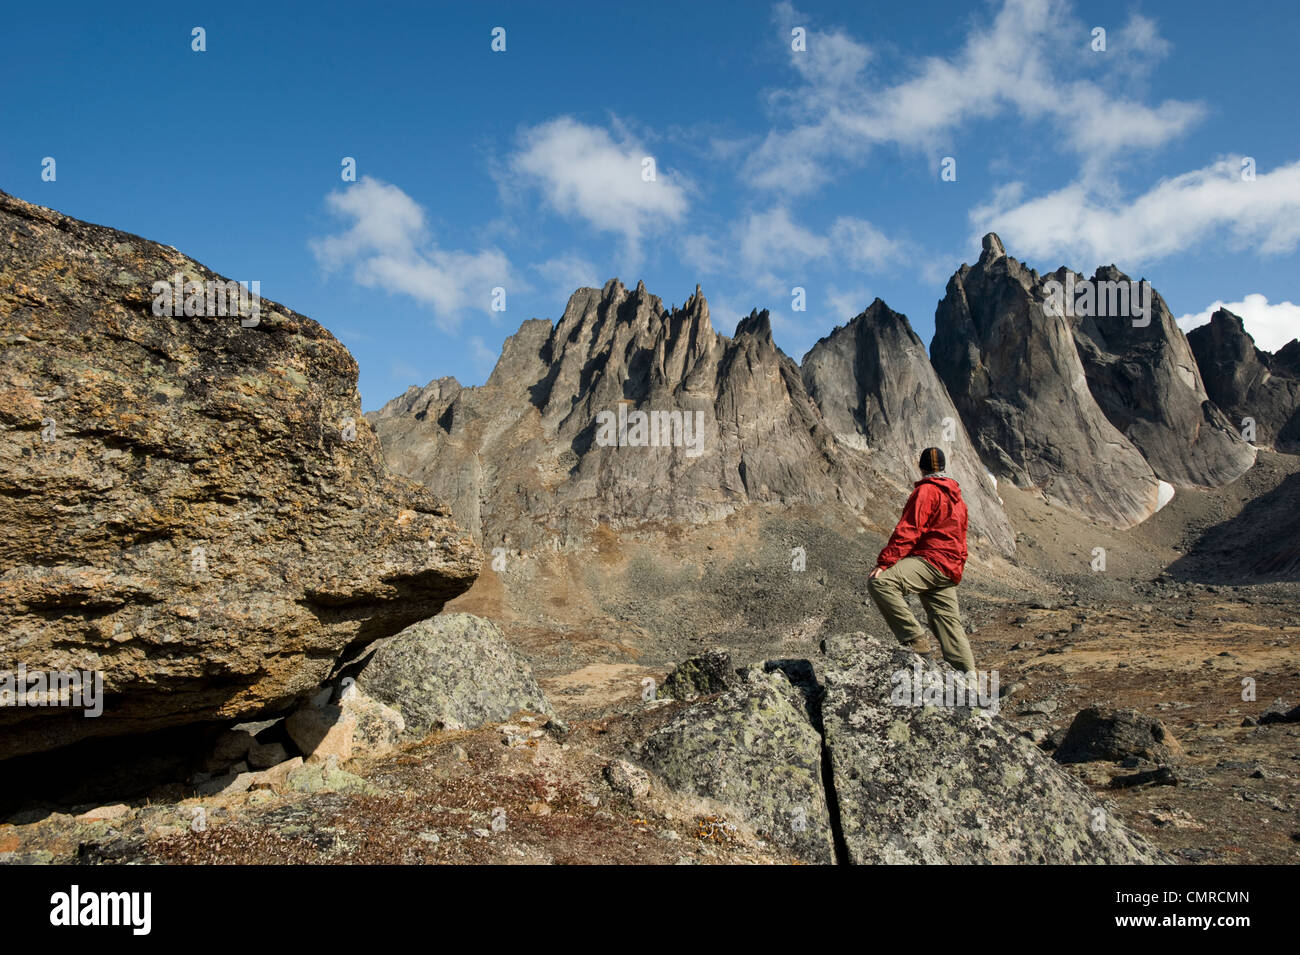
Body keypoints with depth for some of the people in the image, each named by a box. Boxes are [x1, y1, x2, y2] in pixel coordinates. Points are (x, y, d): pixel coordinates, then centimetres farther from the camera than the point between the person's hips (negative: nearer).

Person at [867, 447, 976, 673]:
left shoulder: (926, 491, -6)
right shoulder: (956, 496, 24)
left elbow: (908, 531, -17)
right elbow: (959, 539, 33)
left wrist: (884, 562, -20)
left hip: (932, 561, -10)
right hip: (951, 570, 10)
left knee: (880, 582, -24)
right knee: (948, 623, 12)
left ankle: (914, 638, -25)